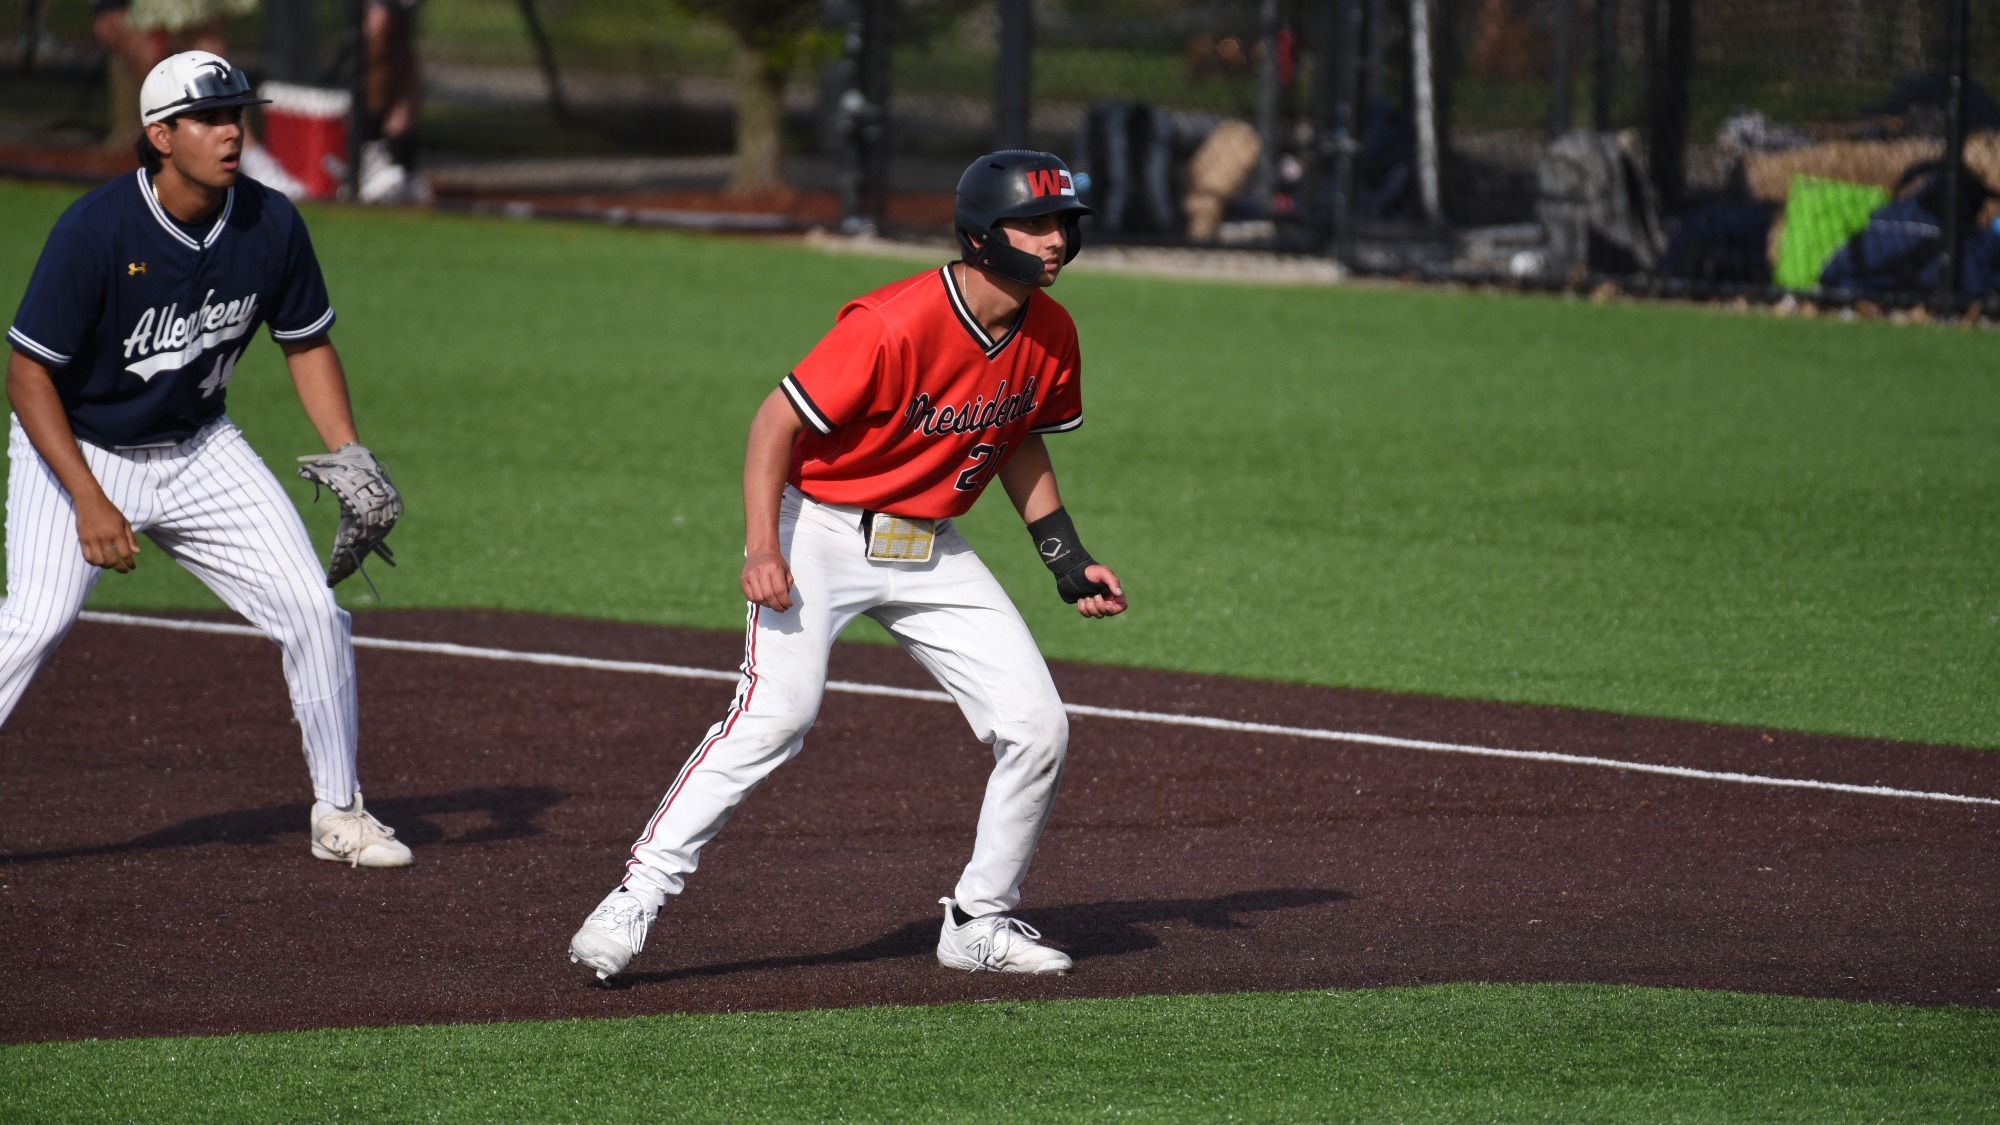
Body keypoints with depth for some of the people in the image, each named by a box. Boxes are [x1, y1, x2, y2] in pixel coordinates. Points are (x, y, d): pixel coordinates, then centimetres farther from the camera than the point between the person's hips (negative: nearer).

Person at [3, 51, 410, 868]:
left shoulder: (271, 225, -11)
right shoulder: (96, 232, -26)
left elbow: (307, 344, 6)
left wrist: (352, 459, -7)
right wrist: (88, 503, -27)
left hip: (200, 453, 5)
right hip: (78, 450, -5)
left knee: (312, 610, -2)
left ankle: (338, 812, 16)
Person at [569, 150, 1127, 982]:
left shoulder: (1049, 336, -2)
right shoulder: (898, 324, -25)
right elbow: (780, 420, -20)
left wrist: (1068, 559, 11)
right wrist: (762, 548, -29)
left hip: (931, 553, 7)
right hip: (824, 532, -7)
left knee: (1037, 725, 0)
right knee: (776, 711, -24)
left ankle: (980, 921, 15)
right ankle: (635, 898, -20)